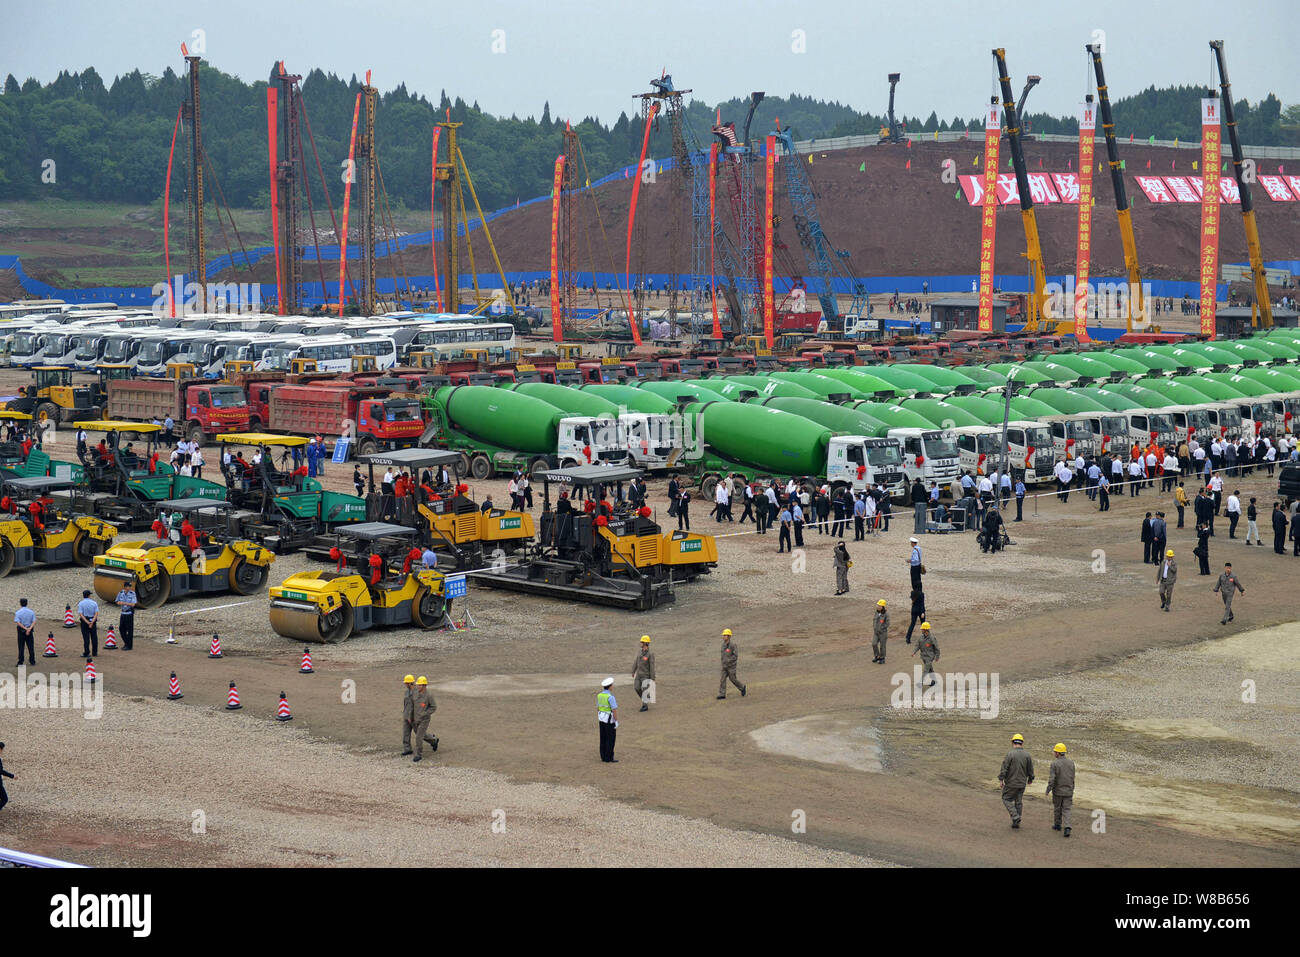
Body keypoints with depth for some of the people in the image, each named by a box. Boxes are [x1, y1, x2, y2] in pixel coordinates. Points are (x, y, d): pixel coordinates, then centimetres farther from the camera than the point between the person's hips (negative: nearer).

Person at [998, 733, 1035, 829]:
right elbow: (1030, 770, 6)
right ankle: (1016, 823, 20)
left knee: (1007, 799, 12)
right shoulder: (1027, 755, -2)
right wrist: (1030, 779, 22)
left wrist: (1001, 779, -4)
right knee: (1019, 801, 15)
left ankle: (1015, 816, -5)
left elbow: (1004, 768, -15)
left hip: (1011, 782, -4)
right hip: (1022, 783, 4)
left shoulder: (1010, 754, -15)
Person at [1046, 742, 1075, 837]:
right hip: (1068, 791, 3)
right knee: (1066, 810, 4)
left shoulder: (1054, 763, -14)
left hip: (1058, 791, -3)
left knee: (1057, 808, 17)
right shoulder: (1071, 763, 0)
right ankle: (1067, 827, -13)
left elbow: (1051, 779, -17)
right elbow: (1073, 778, 7)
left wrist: (1048, 789, -7)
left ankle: (1057, 825, 32)